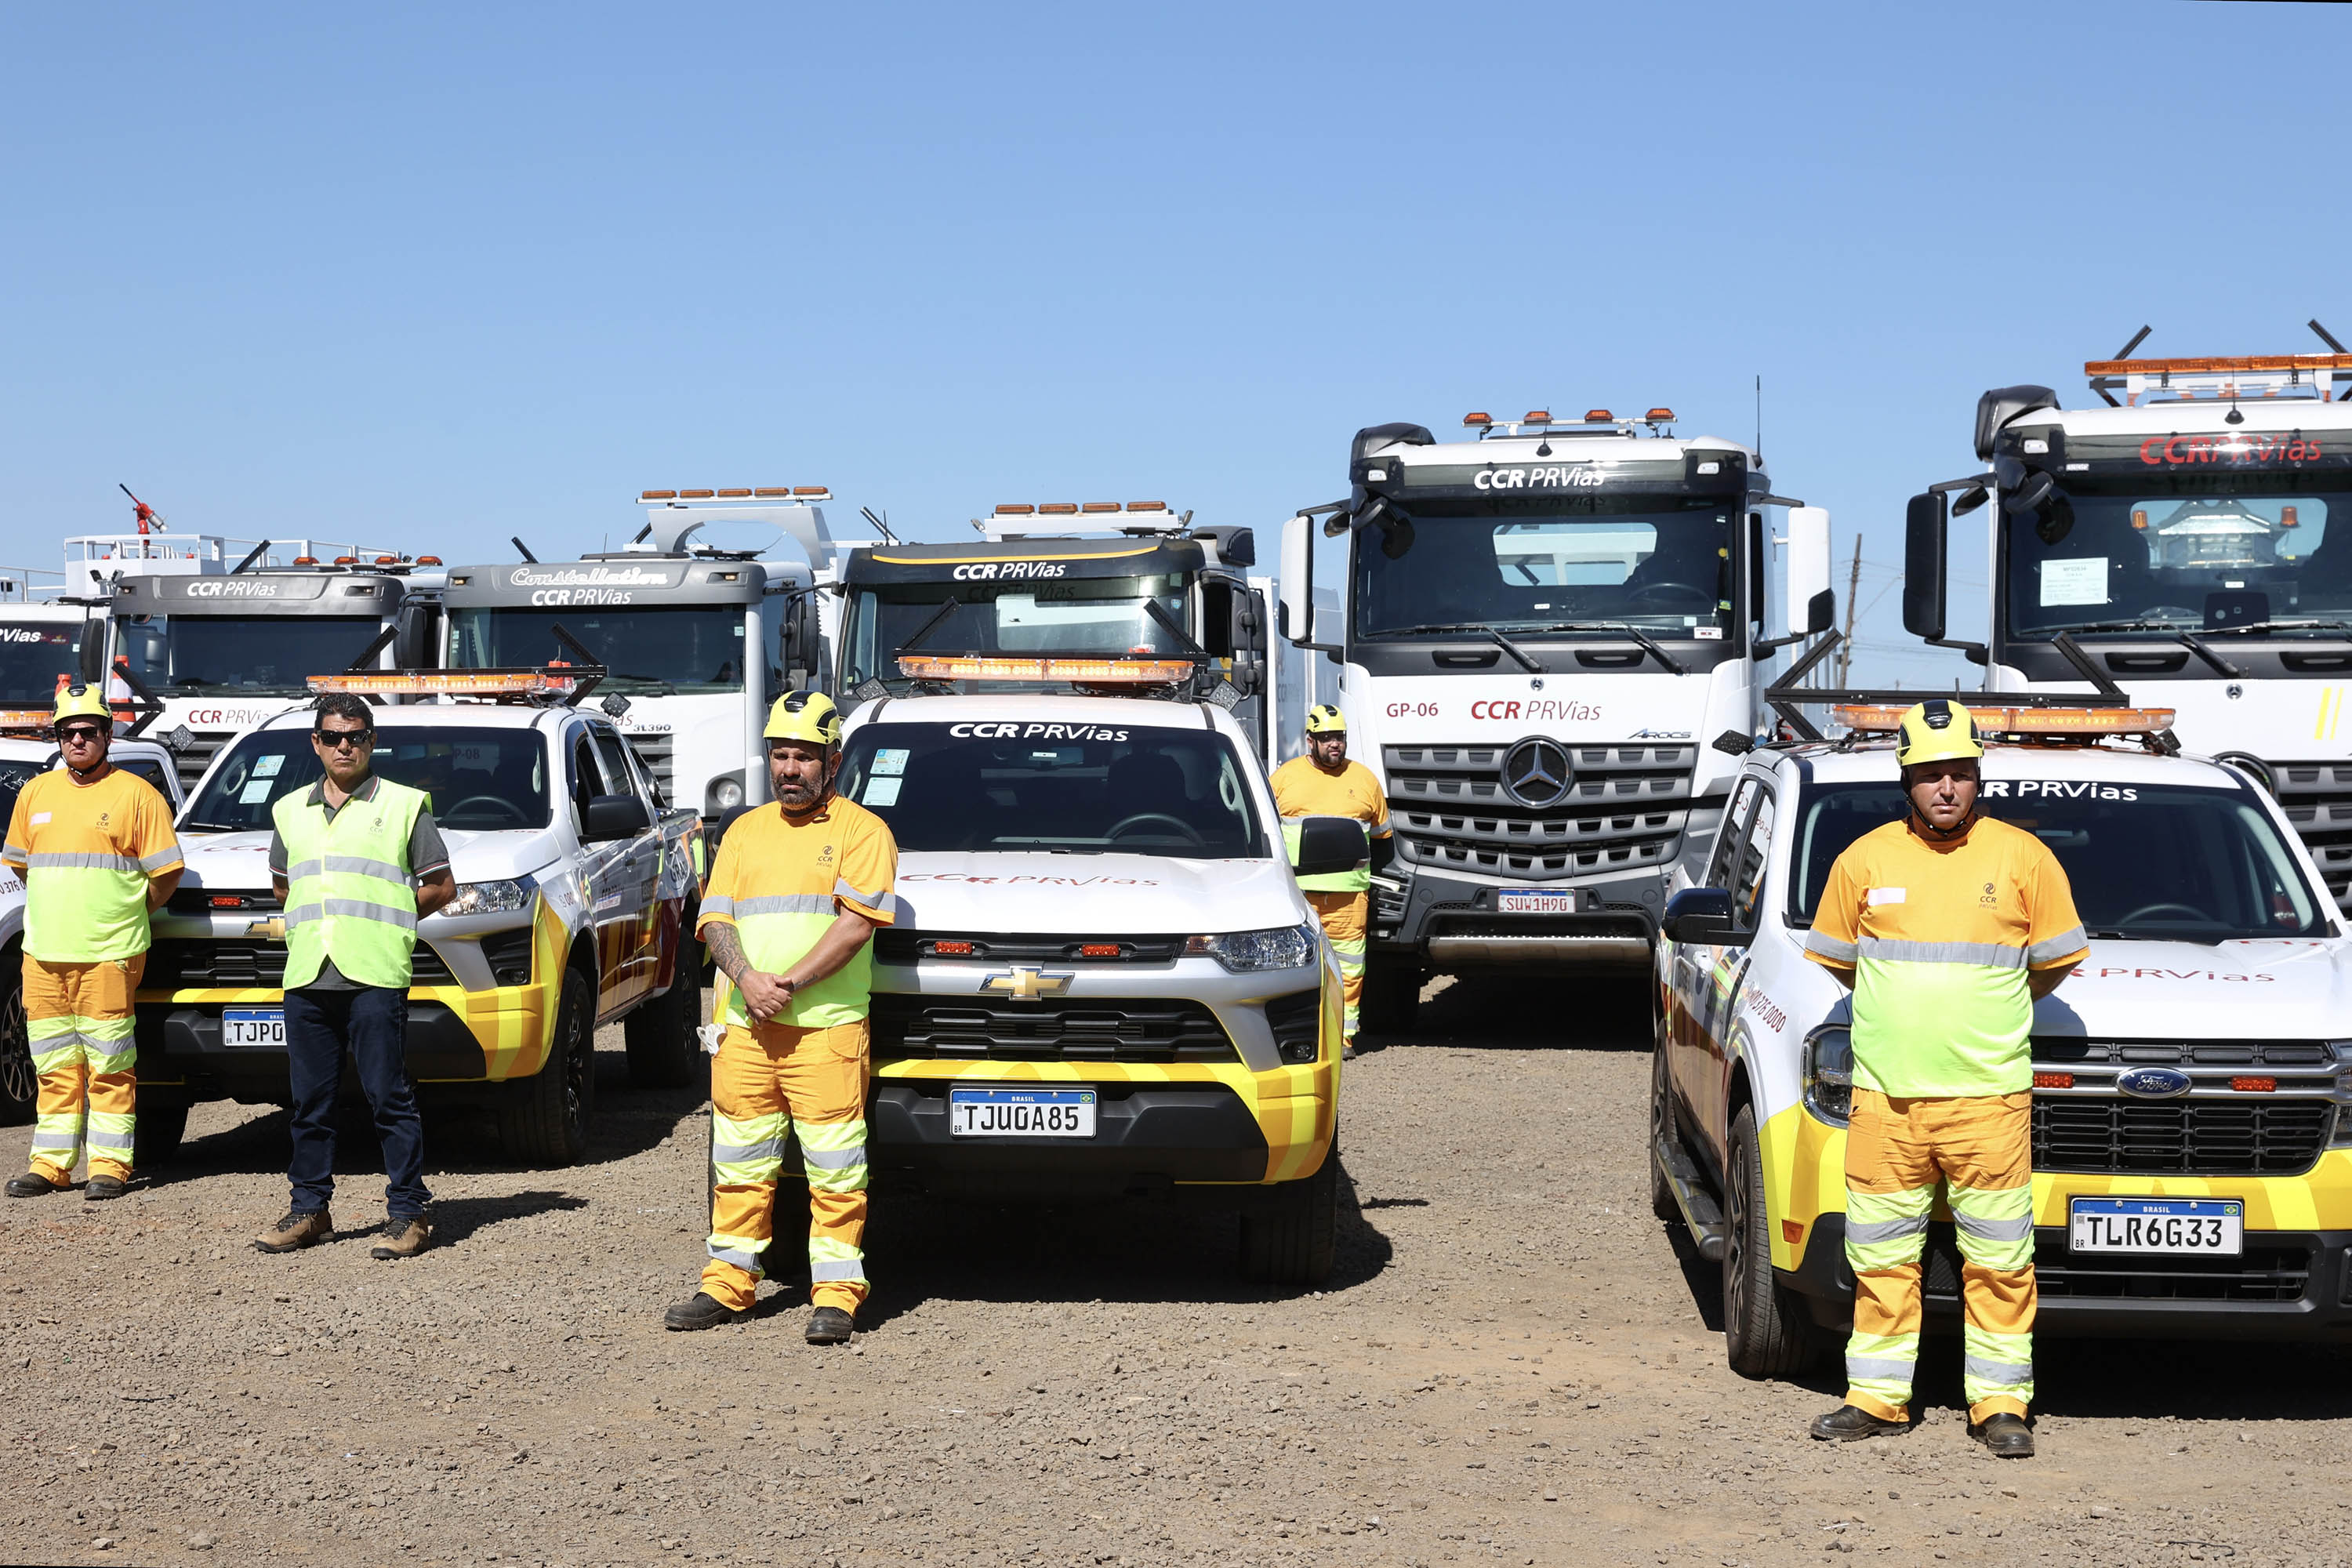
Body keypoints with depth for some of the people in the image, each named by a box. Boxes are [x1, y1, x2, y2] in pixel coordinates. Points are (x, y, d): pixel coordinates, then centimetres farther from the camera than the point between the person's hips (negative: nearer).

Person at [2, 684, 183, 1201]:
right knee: (56, 1066, 9)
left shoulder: (136, 795, -2)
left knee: (109, 1066, -4)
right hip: (43, 952, 5)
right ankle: (51, 1163, 15)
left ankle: (110, 1165, 1)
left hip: (109, 954, -5)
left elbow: (166, 873, -1)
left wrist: (122, 917, 5)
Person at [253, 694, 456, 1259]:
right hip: (306, 977, 5)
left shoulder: (404, 805, 4)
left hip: (375, 977, -5)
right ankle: (309, 1209, 17)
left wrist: (381, 918, 4)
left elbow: (442, 886, 6)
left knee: (390, 1098, -5)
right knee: (310, 1101, 8)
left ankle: (408, 1213, -1)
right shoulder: (290, 810, 18)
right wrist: (319, 918, 14)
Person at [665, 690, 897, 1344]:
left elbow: (857, 922, -9)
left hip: (827, 1026, -5)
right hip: (744, 1027, 5)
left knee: (834, 1167, -5)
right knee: (738, 1162, 8)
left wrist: (790, 984, -15)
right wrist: (747, 978, -8)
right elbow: (716, 920, 12)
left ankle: (836, 1294, -1)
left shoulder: (861, 830, 3)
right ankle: (729, 1283, 17)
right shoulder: (745, 831, 19)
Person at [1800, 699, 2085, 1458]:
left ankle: (1999, 1403, 9)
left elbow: (2055, 961, 10)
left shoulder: (2024, 858, 2)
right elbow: (1834, 959, 17)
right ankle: (1878, 1396, 16)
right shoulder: (1864, 860, 6)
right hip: (1885, 1097, 2)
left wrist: (1982, 1015, 13)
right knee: (1882, 1255, 6)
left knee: (1997, 1259, 0)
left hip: (1989, 1094, -1)